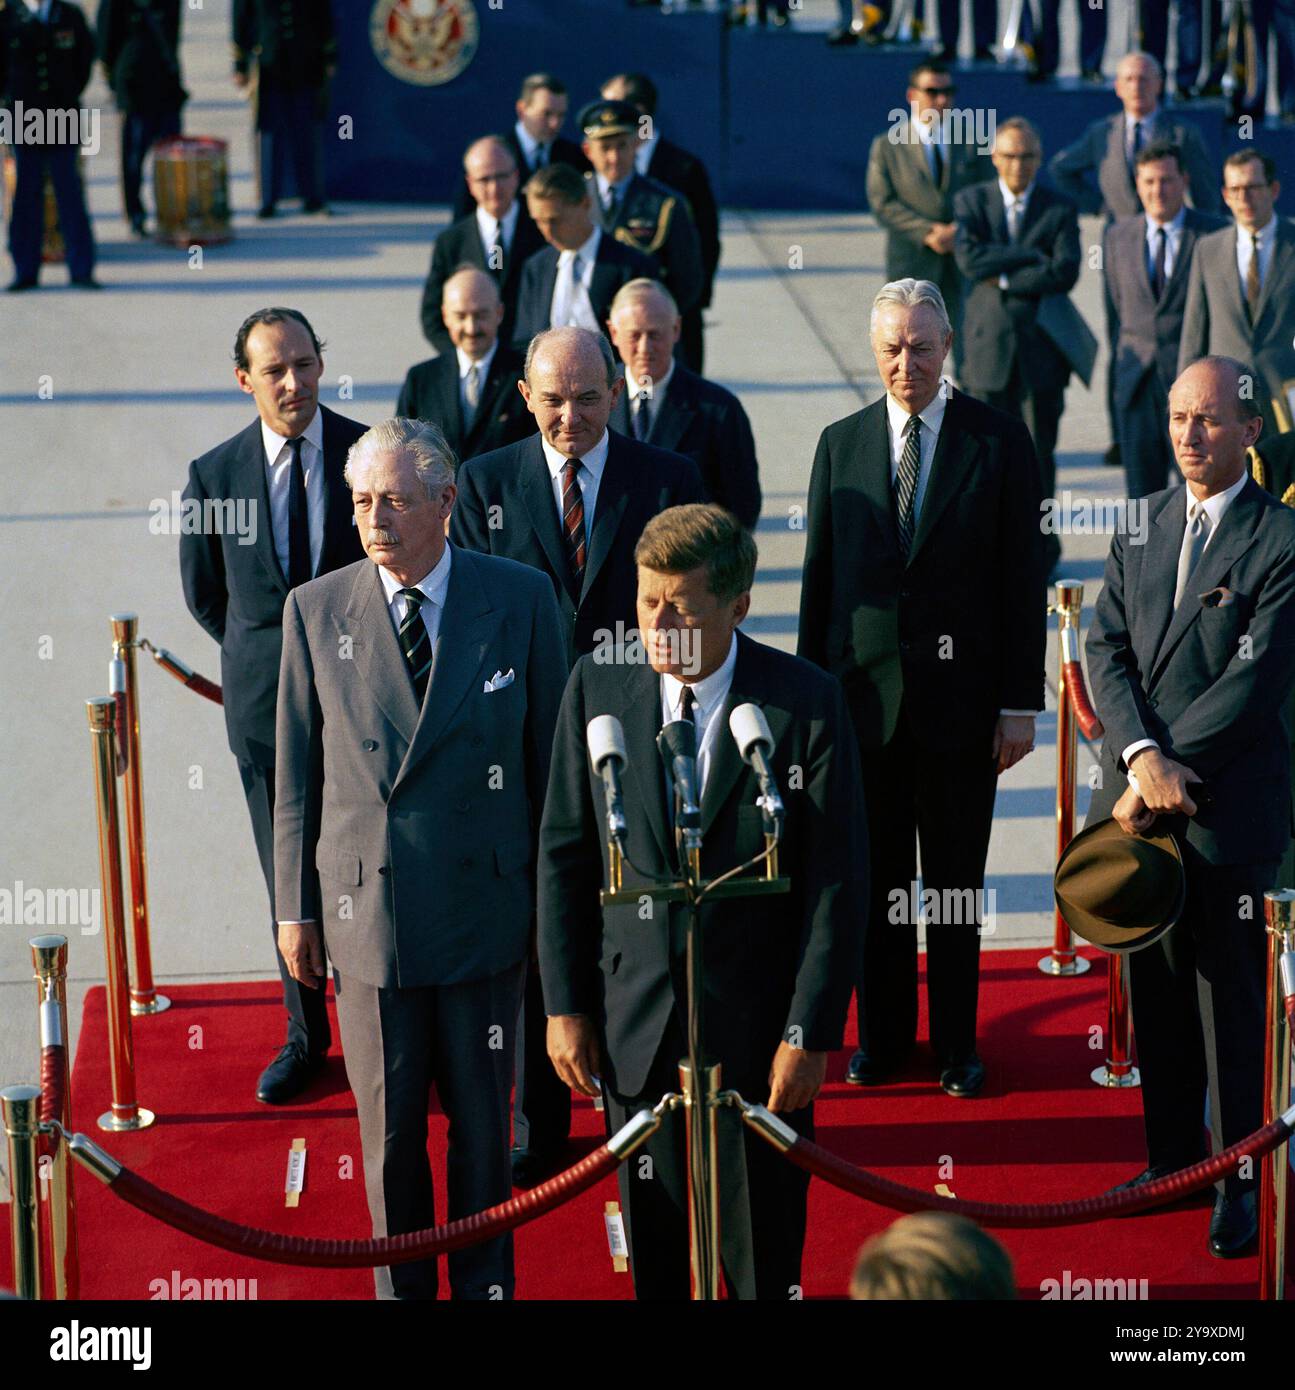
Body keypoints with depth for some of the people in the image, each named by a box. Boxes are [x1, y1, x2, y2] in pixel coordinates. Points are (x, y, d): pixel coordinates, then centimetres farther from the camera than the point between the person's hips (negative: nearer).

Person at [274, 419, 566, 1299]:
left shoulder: (521, 600, -4)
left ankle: (485, 1285, 29)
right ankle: (403, 1288, 29)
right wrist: (295, 907, 4)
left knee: (482, 1122, 11)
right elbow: (297, 772, 3)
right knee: (389, 1127, 10)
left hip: (487, 904, 0)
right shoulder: (316, 610, -3)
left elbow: (550, 754, 2)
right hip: (367, 911, 0)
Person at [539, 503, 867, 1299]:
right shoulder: (597, 689, -4)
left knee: (764, 1256, 9)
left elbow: (838, 882, -9)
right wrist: (565, 1006, 1)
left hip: (757, 1026, -2)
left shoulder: (807, 703, -12)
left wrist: (811, 1033, -10)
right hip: (633, 1020, 2)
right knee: (652, 1247, 14)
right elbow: (565, 857, 3)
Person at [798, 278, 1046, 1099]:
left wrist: (1022, 702, -5)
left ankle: (957, 1044, 17)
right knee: (874, 878, 8)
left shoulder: (1000, 441, -1)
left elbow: (1023, 580, -2)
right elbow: (820, 578, 8)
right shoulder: (841, 444, 6)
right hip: (864, 693, 2)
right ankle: (883, 1036, 20)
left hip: (960, 695, -2)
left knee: (957, 883, 6)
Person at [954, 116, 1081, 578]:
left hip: (1042, 349, -1)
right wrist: (1032, 255, -14)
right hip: (988, 346, 1)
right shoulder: (971, 202, 5)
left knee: (1038, 451, 3)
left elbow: (1065, 272, -12)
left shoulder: (1060, 208, 3)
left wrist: (1003, 277, -12)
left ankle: (1038, 548, 14)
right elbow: (969, 258, -12)